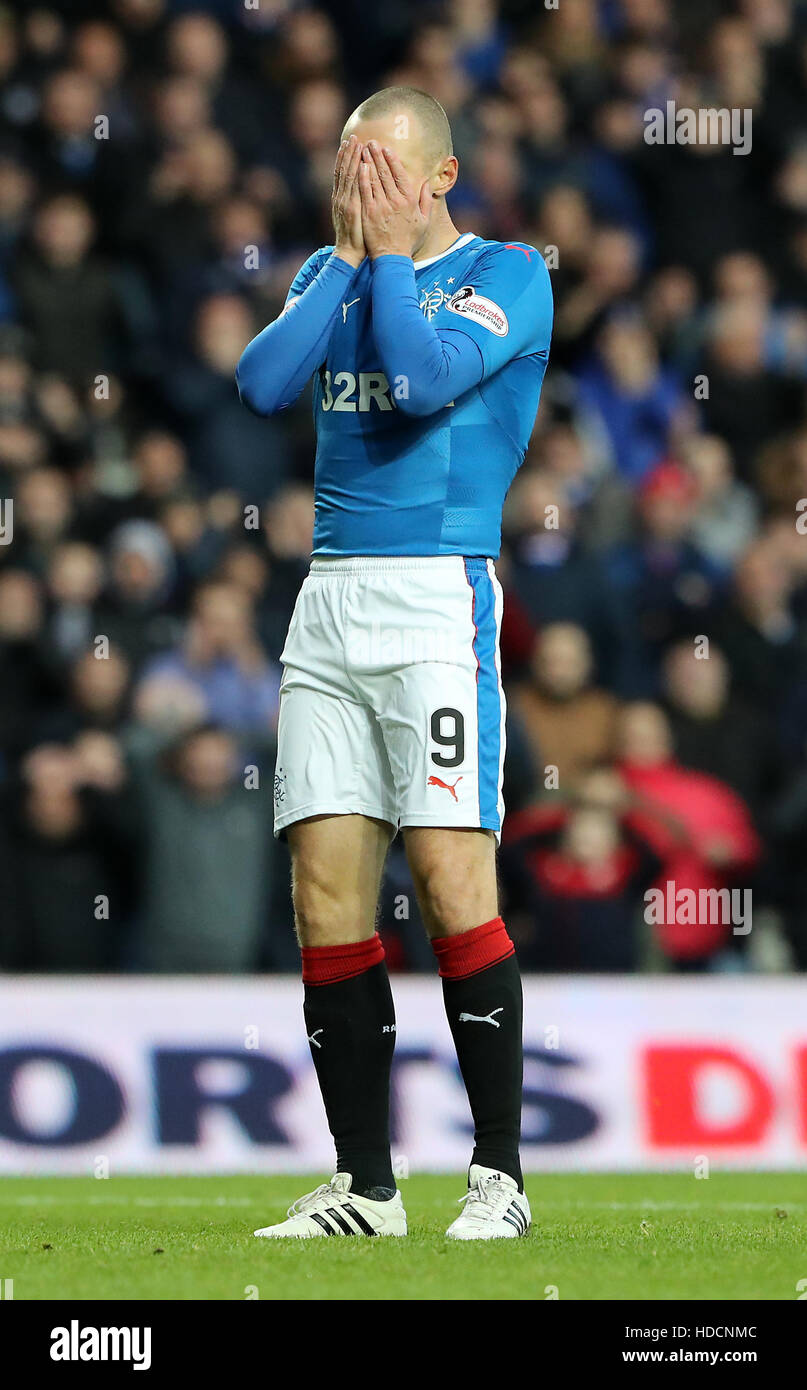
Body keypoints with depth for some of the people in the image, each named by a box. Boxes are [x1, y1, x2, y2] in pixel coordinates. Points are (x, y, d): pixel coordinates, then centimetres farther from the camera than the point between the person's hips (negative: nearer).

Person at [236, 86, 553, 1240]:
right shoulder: (330, 272, 17)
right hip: (328, 602, 6)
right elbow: (262, 384, 1)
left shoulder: (507, 273, 1)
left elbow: (424, 376, -16)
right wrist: (349, 252, 1)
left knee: (451, 875, -13)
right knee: (326, 886, 0)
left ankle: (499, 1173, -9)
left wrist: (390, 250, -4)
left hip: (436, 593, -6)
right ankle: (365, 1186, 5)